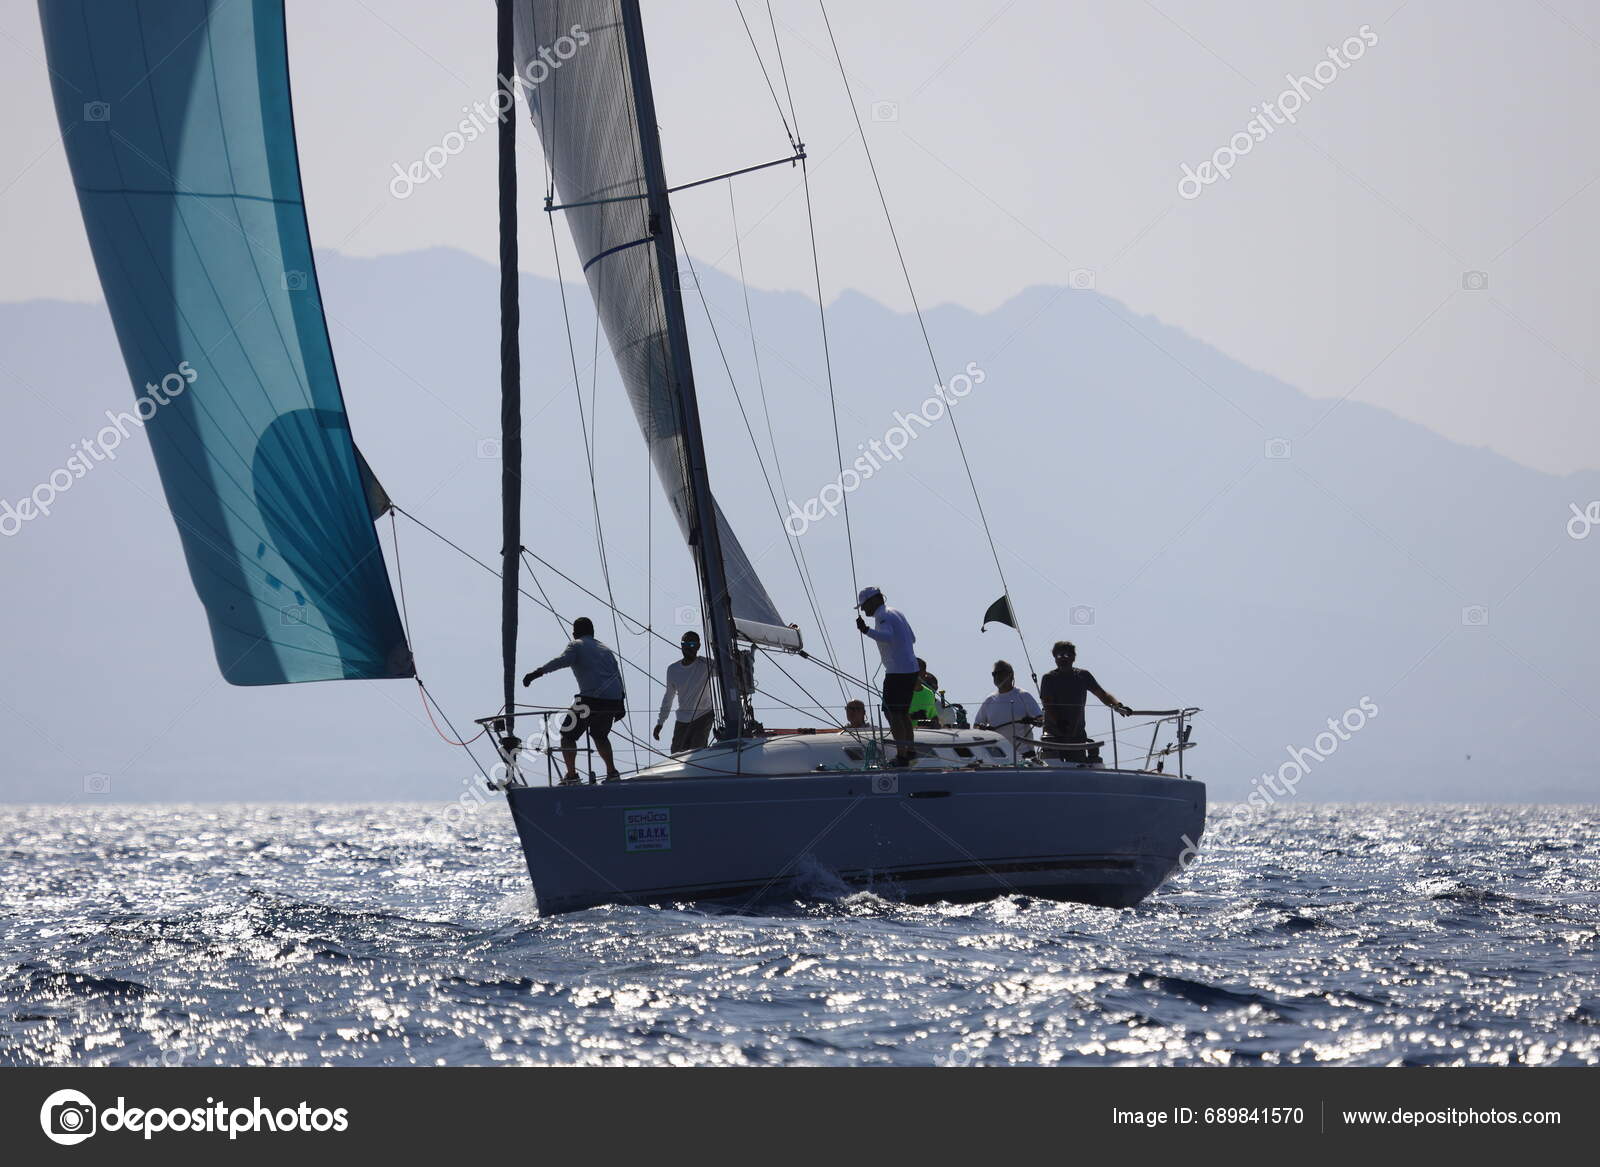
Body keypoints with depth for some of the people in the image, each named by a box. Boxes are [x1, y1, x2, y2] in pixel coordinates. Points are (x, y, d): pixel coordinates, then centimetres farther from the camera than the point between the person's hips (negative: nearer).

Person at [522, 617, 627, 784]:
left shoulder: (577, 645, 7)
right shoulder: (606, 649, 26)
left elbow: (563, 661, -14)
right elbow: (618, 676, 24)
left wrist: (537, 672, -20)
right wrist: (620, 704, 28)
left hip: (592, 699, -6)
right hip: (614, 700, 6)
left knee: (568, 735, 4)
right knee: (600, 736, 28)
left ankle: (571, 775, -8)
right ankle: (612, 772, 21)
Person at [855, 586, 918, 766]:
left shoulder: (882, 616, -11)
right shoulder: (896, 613, 17)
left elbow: (887, 637, -30)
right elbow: (912, 639, 25)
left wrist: (867, 631, -43)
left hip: (897, 672, -10)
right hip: (911, 669, 10)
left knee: (892, 713, -7)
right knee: (903, 712, 19)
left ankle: (901, 755, -10)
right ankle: (911, 750, 26)